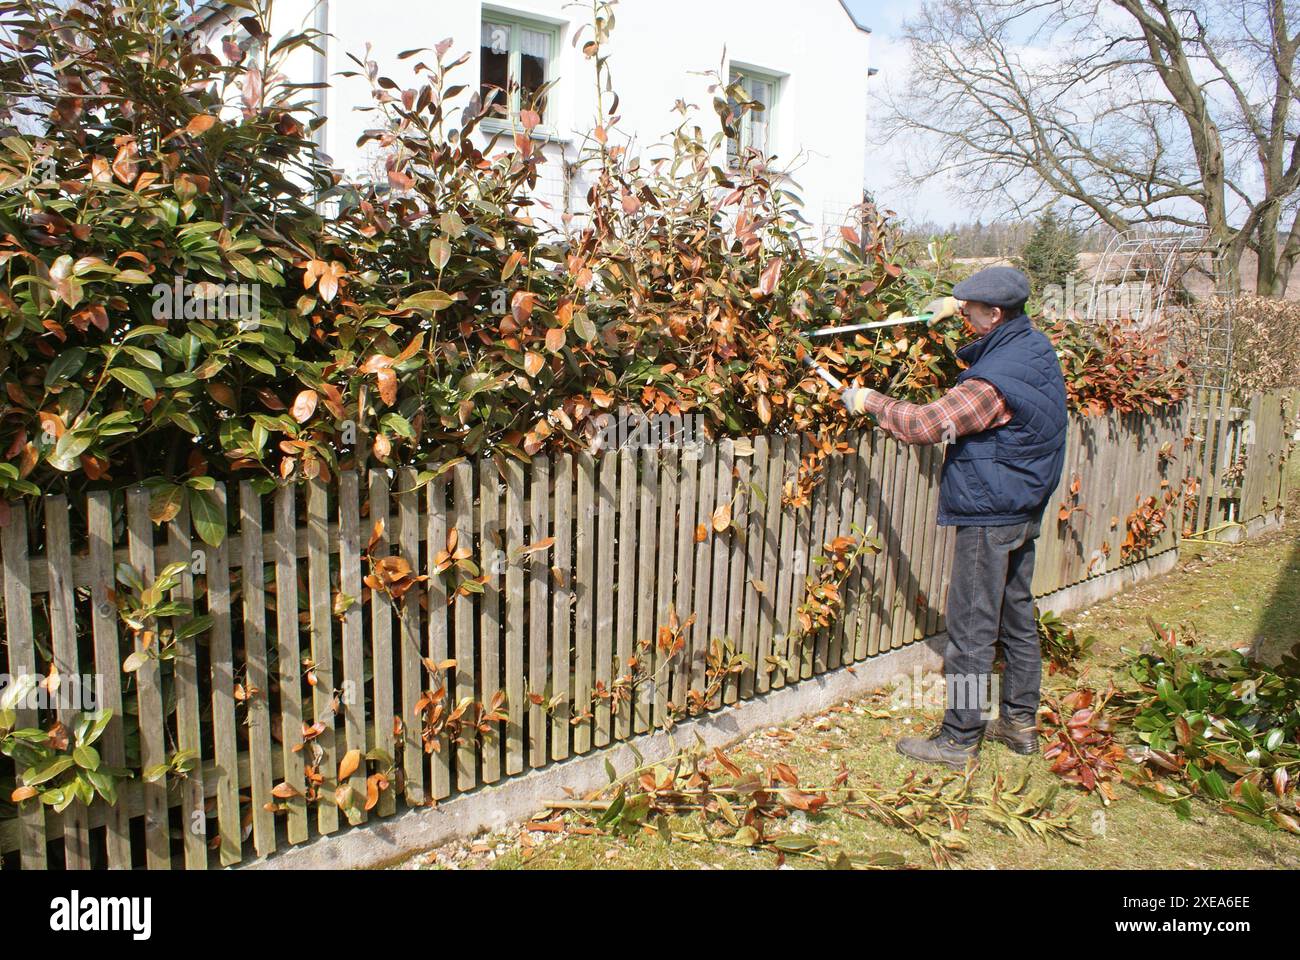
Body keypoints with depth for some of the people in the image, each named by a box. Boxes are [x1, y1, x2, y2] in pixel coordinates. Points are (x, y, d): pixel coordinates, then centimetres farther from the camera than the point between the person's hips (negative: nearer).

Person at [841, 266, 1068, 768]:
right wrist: (956, 308, 17)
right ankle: (1020, 723, 29)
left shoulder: (995, 380, -25)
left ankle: (959, 740, 9)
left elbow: (925, 423, -24)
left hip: (989, 517, -10)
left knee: (972, 631, -1)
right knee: (1017, 619, 17)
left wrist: (869, 401, -11)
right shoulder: (1036, 346, 4)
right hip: (1024, 511, 10)